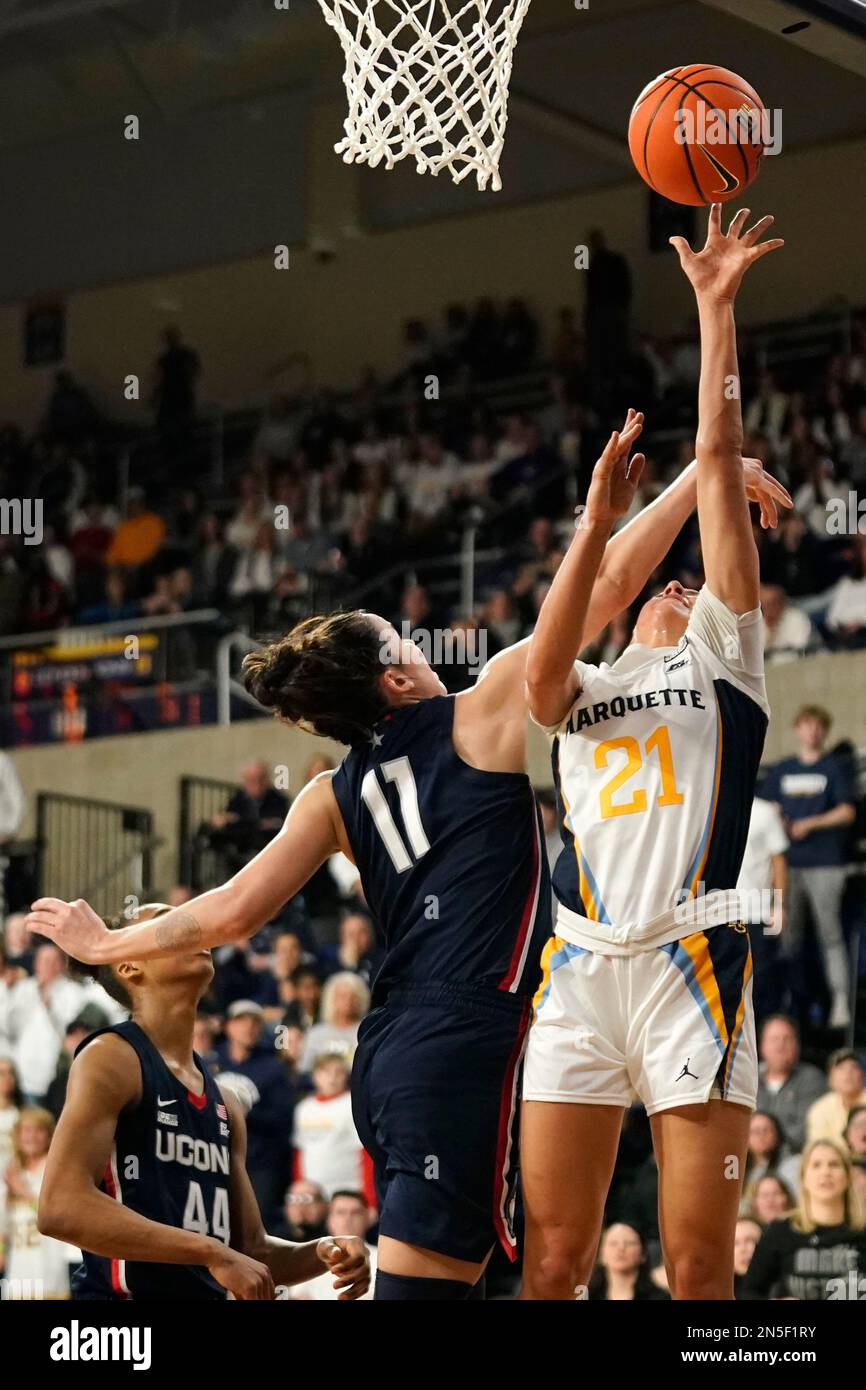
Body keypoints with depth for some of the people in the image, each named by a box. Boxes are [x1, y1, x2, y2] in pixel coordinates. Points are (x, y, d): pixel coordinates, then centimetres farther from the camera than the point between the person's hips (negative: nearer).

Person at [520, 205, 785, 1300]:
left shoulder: (721, 653, 19)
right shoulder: (583, 690, 26)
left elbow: (717, 461, 11)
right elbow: (540, 678, -1)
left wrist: (715, 307, 10)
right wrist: (597, 520, -3)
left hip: (693, 961, -2)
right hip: (580, 964, 3)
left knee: (699, 1269, -6)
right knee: (553, 1262, -2)